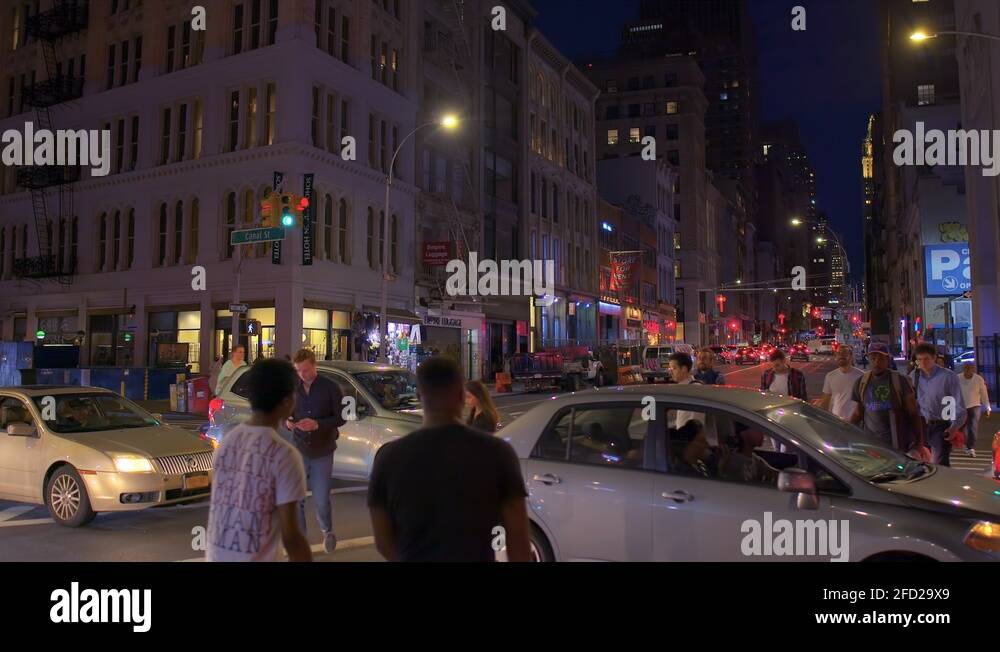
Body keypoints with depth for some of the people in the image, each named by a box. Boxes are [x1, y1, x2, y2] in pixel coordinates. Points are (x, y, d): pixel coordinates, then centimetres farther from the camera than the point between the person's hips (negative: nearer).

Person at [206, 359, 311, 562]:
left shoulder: (228, 440, 2)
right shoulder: (284, 454, -18)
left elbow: (222, 503, 12)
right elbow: (290, 535, -17)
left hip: (216, 555, 7)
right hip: (254, 559, -7)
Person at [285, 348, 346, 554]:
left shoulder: (330, 387, -6)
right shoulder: (293, 388, 3)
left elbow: (341, 417, -7)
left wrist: (317, 424, -21)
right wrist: (288, 423, -13)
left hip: (322, 452, -2)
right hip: (298, 451, 3)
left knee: (321, 499, 2)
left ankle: (327, 531, 30)